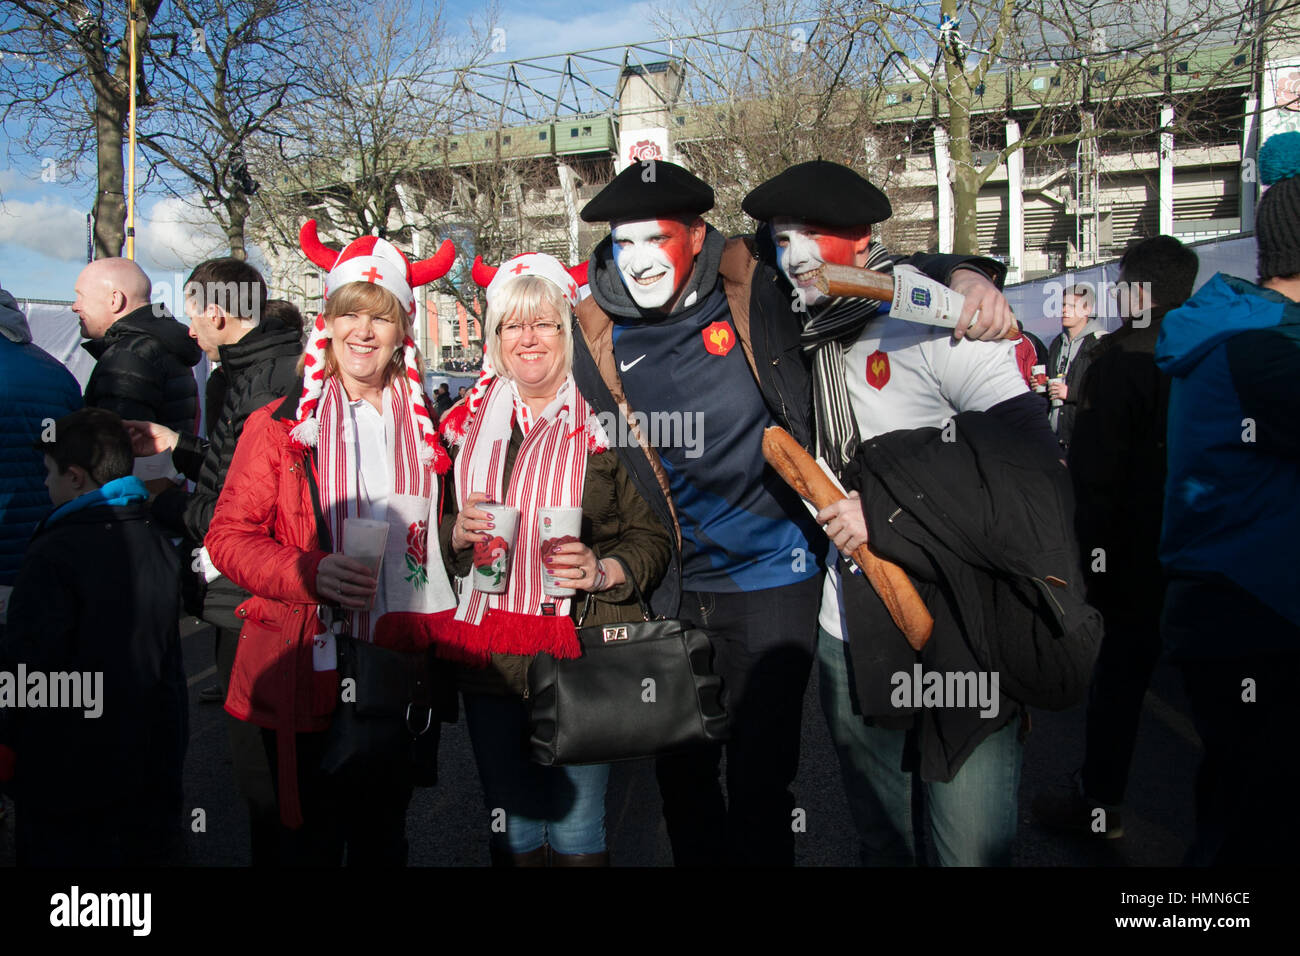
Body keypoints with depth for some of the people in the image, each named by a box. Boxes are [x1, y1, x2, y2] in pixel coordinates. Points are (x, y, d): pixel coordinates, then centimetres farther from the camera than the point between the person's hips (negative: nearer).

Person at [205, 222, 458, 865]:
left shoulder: (425, 429, 8)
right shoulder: (279, 425, -2)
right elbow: (228, 537, -5)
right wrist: (311, 574, -20)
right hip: (308, 673, -3)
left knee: (383, 839, 17)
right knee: (312, 841, 9)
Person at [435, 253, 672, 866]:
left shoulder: (607, 421, -3)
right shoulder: (469, 422, 9)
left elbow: (653, 538, -4)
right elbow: (439, 536, 16)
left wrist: (603, 571, -21)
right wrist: (459, 533, -5)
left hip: (580, 655, -4)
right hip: (489, 655, 4)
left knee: (577, 827, 10)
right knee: (510, 826, 17)